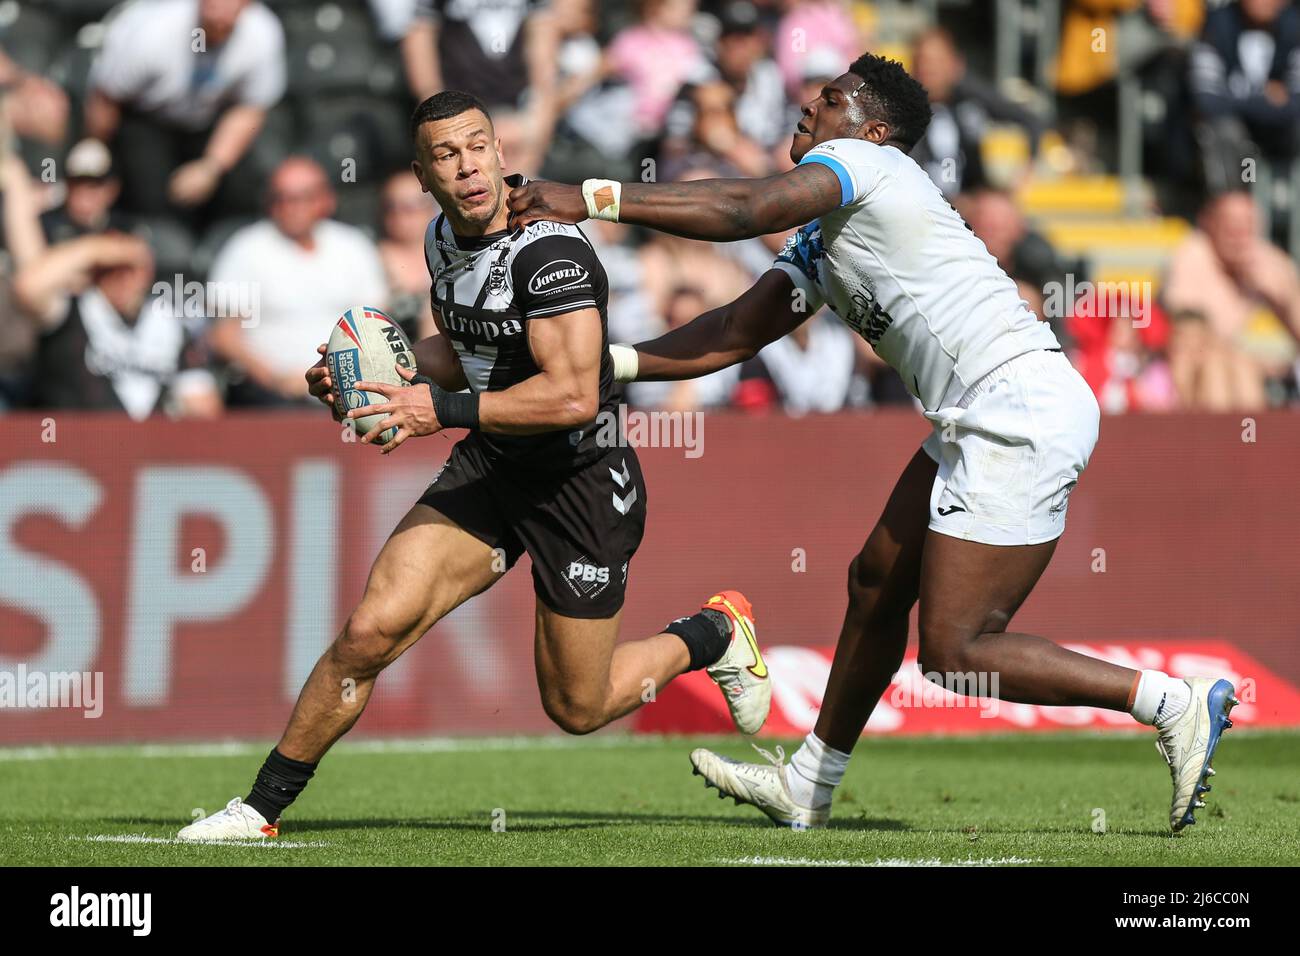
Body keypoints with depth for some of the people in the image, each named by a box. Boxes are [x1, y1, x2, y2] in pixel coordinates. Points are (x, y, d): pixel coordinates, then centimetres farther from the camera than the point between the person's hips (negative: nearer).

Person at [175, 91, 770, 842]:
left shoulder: (550, 251, -24)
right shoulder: (444, 241, 3)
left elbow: (573, 397, -31)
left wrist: (443, 408, -31)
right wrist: (380, 372, 3)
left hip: (583, 480, -6)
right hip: (488, 469, 6)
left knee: (577, 710, 8)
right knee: (371, 632, -12)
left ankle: (711, 635, 35)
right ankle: (263, 808, -2)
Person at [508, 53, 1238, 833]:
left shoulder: (866, 162, -6)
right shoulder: (821, 241, 22)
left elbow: (745, 209, -21)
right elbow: (736, 333, 20)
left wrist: (592, 199, -20)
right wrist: (611, 364, 11)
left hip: (1024, 411, -10)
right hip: (986, 420, 10)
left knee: (954, 653, -10)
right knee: (877, 585, 20)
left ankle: (1176, 703, -7)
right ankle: (809, 788, 34)